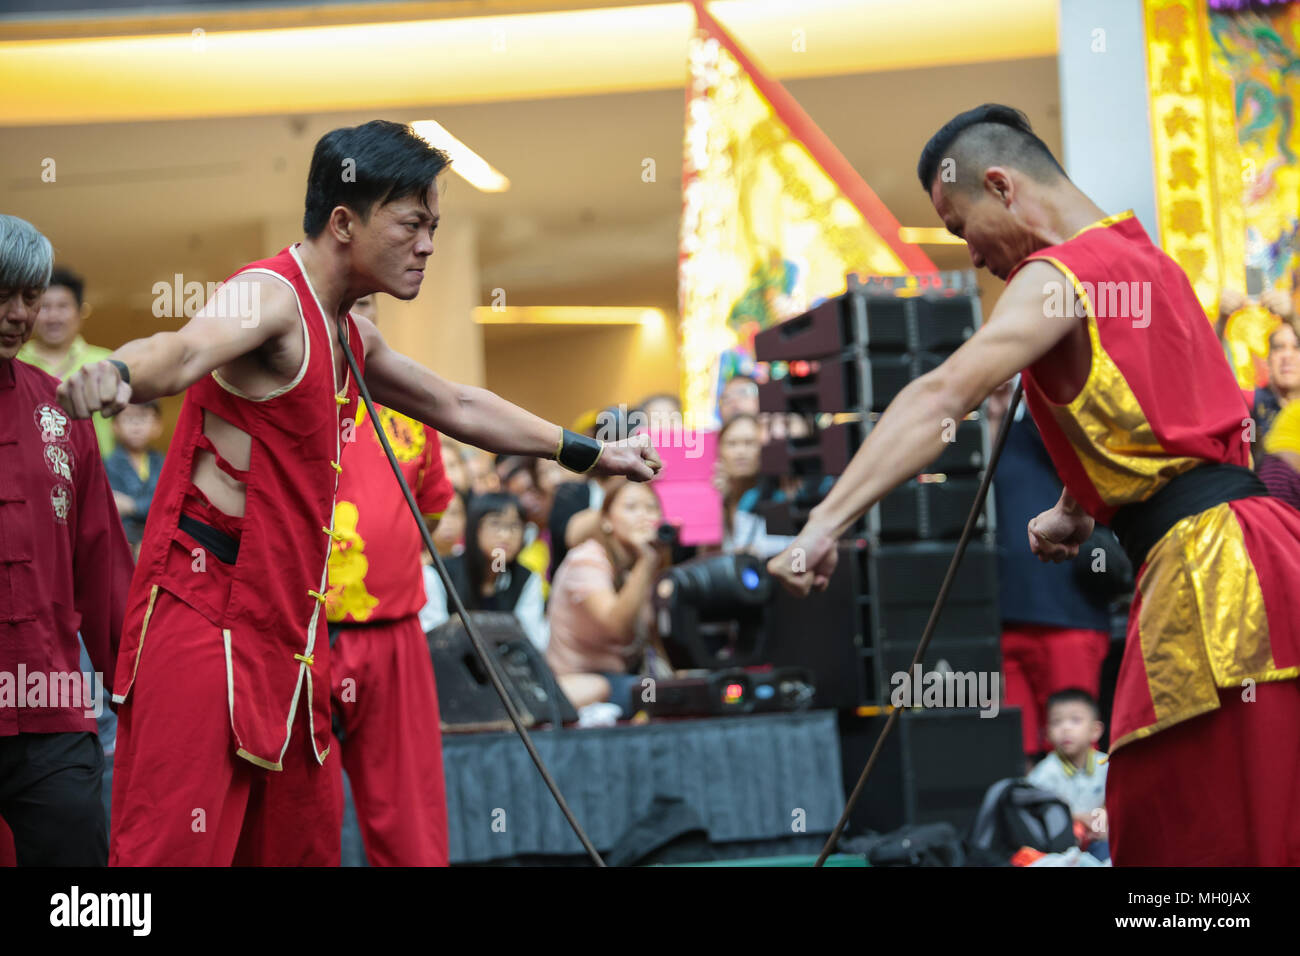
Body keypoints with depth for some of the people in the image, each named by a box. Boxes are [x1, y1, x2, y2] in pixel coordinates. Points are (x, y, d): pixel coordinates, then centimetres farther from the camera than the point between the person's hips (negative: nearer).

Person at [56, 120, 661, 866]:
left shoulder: (350, 335, 18)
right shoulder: (270, 297, -13)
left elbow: (459, 407, 33)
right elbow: (191, 345, -36)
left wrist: (588, 453, 41)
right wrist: (120, 374, -59)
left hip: (287, 633, 10)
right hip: (206, 614, -10)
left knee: (305, 841, 10)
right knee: (173, 850, -15)